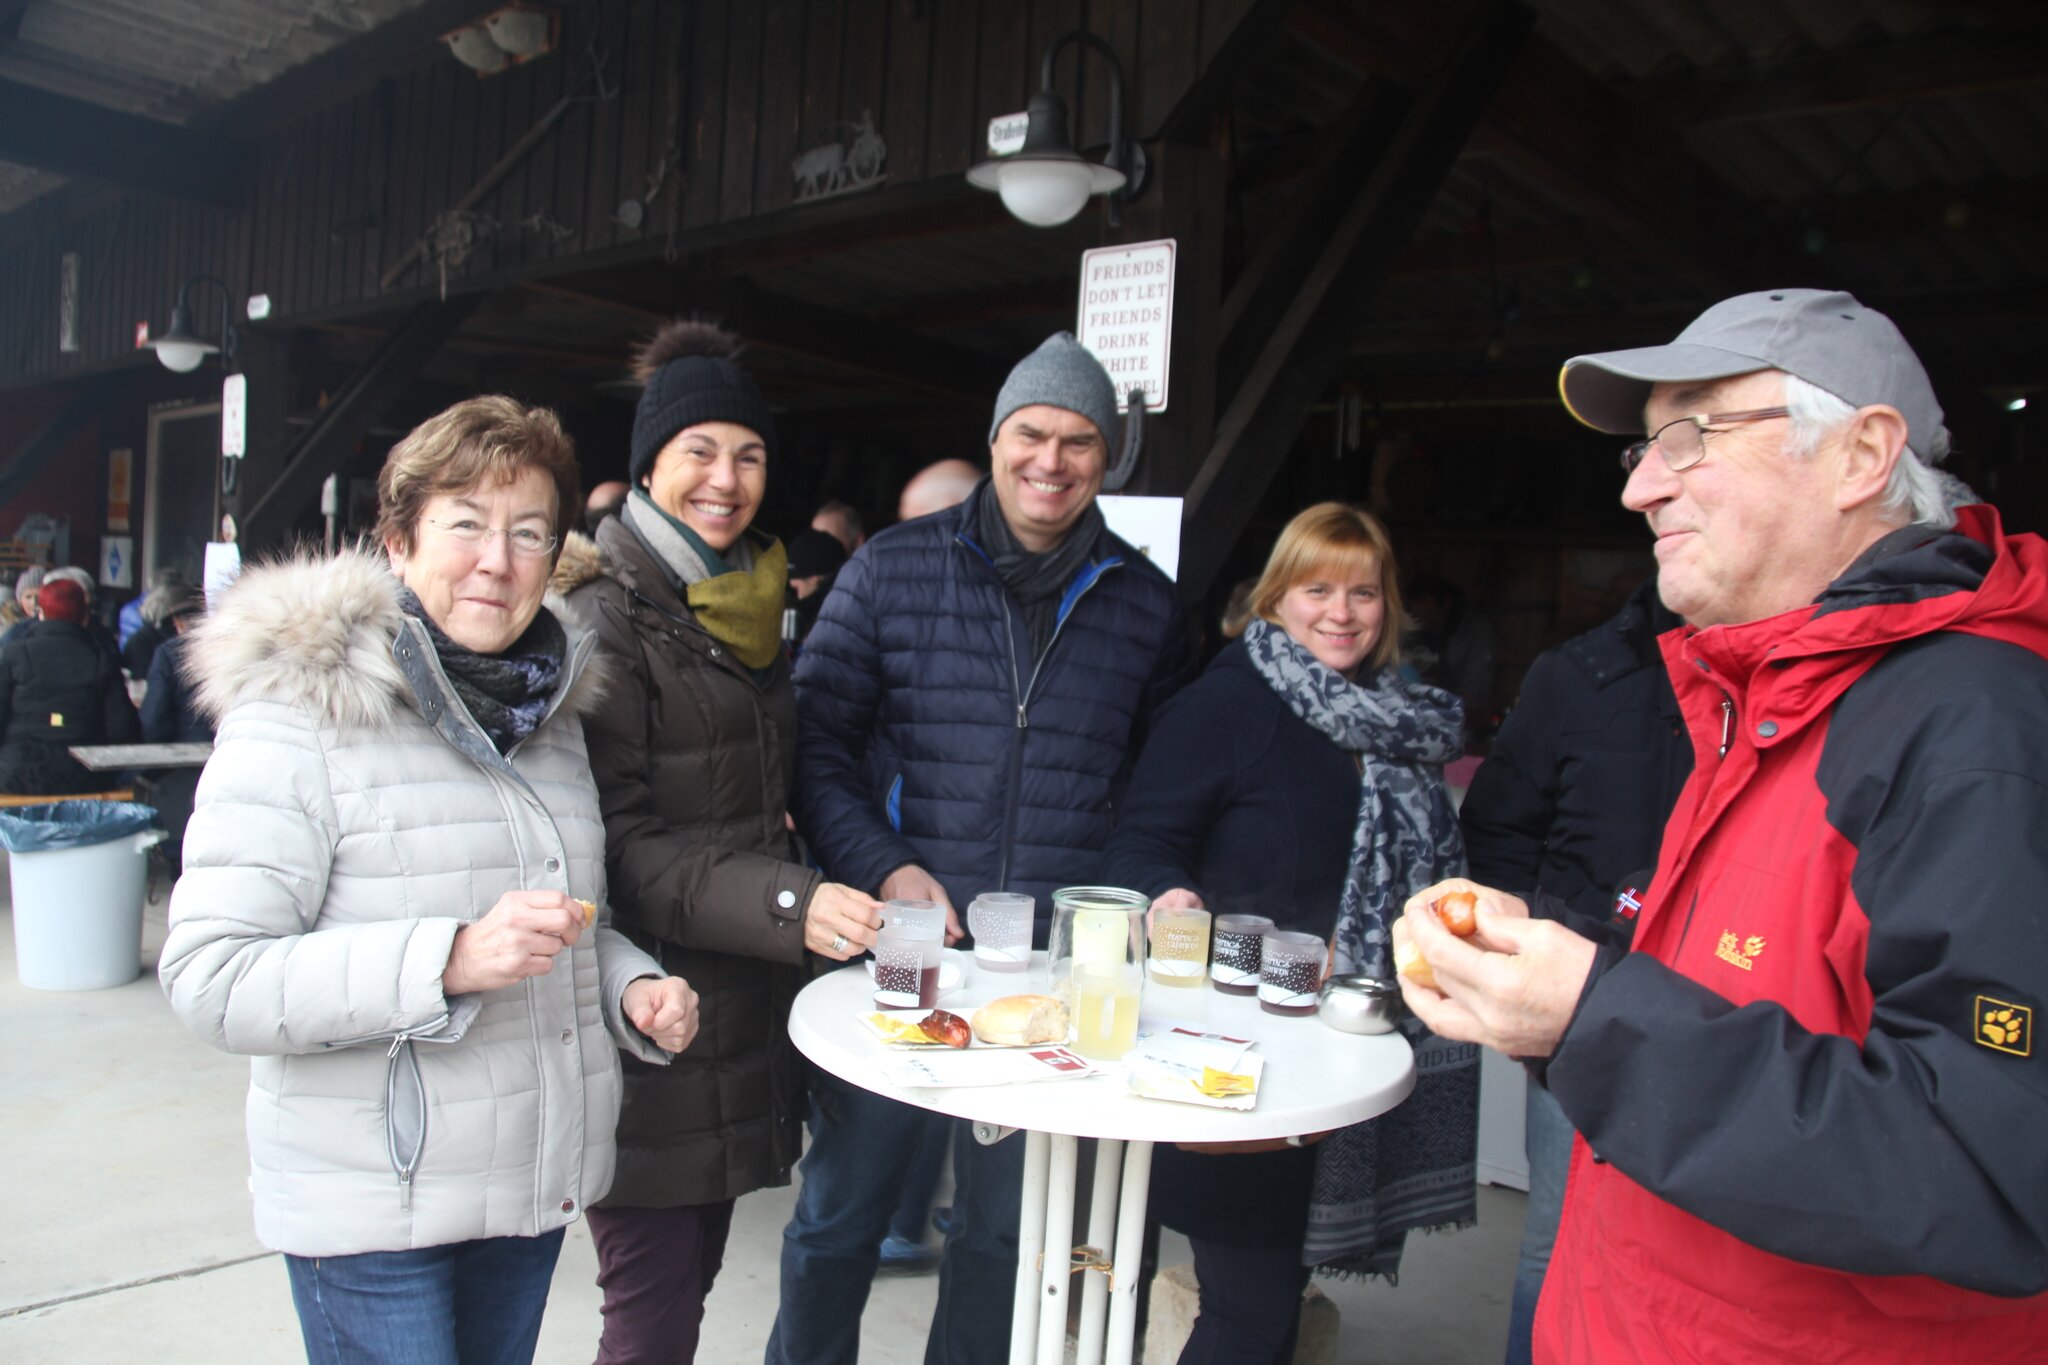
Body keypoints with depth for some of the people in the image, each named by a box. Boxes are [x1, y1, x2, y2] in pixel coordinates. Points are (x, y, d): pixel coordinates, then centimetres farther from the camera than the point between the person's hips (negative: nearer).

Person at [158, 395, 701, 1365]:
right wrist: (449, 960, -30)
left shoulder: (551, 714, 8)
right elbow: (209, 978, -19)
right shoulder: (299, 716, -13)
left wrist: (633, 989, -2)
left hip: (535, 1181, 6)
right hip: (371, 1209, -6)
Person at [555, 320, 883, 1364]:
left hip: (744, 1005, 8)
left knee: (694, 1270, 17)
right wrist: (785, 903, -28)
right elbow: (616, 840, -18)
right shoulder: (606, 616, -12)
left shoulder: (751, 607, 14)